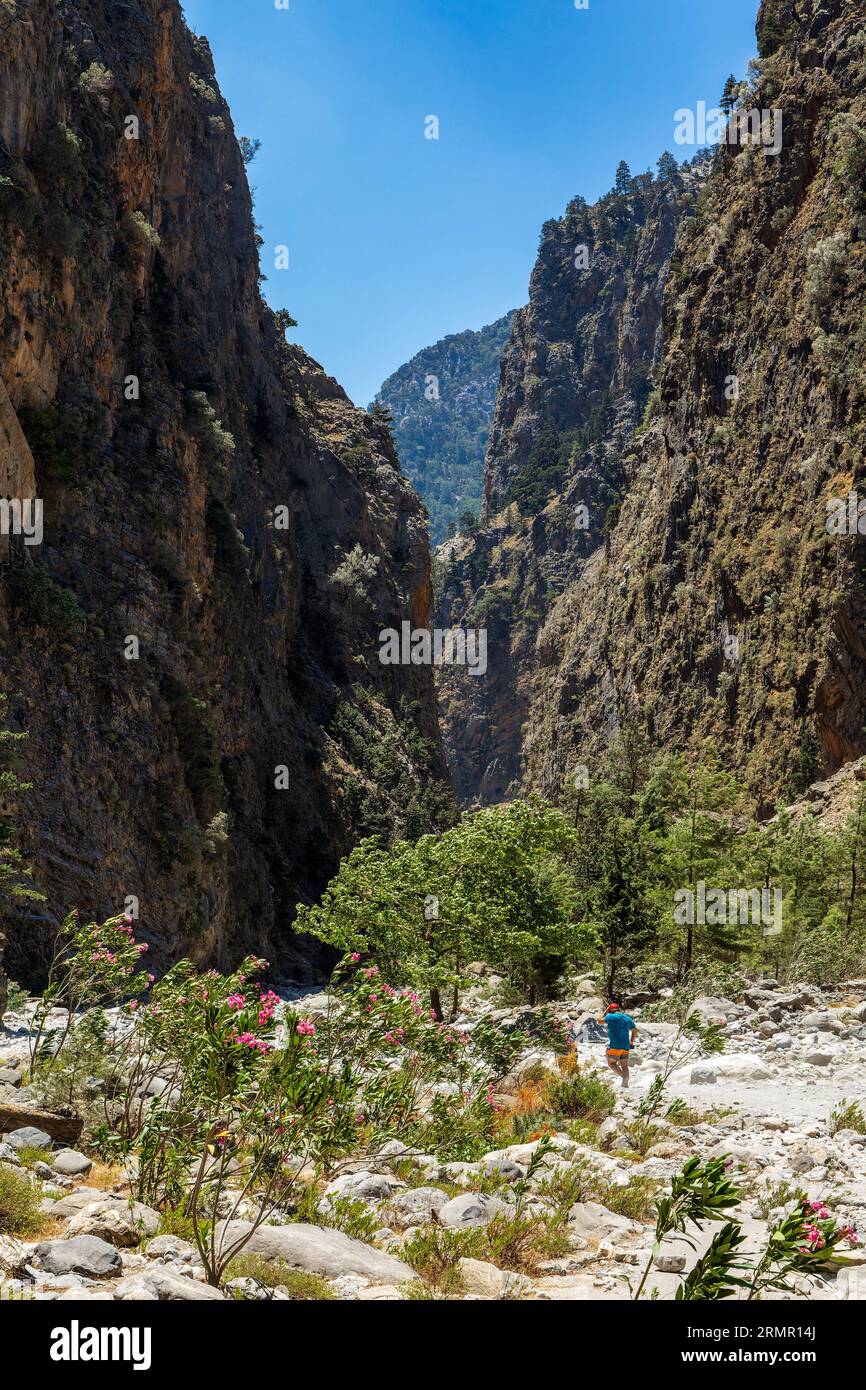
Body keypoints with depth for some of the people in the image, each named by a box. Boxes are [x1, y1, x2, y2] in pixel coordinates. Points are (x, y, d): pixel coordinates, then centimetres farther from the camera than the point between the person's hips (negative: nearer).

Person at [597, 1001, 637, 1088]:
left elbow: (600, 1021, 9)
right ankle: (625, 1083, 1)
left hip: (614, 1046, -5)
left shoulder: (611, 1017, -6)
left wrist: (606, 1011, 18)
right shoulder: (628, 1018, 12)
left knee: (611, 1063, 4)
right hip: (626, 1046, 5)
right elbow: (635, 1031, 21)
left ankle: (623, 1076, -16)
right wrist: (631, 1042, 30)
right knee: (624, 1066, 10)